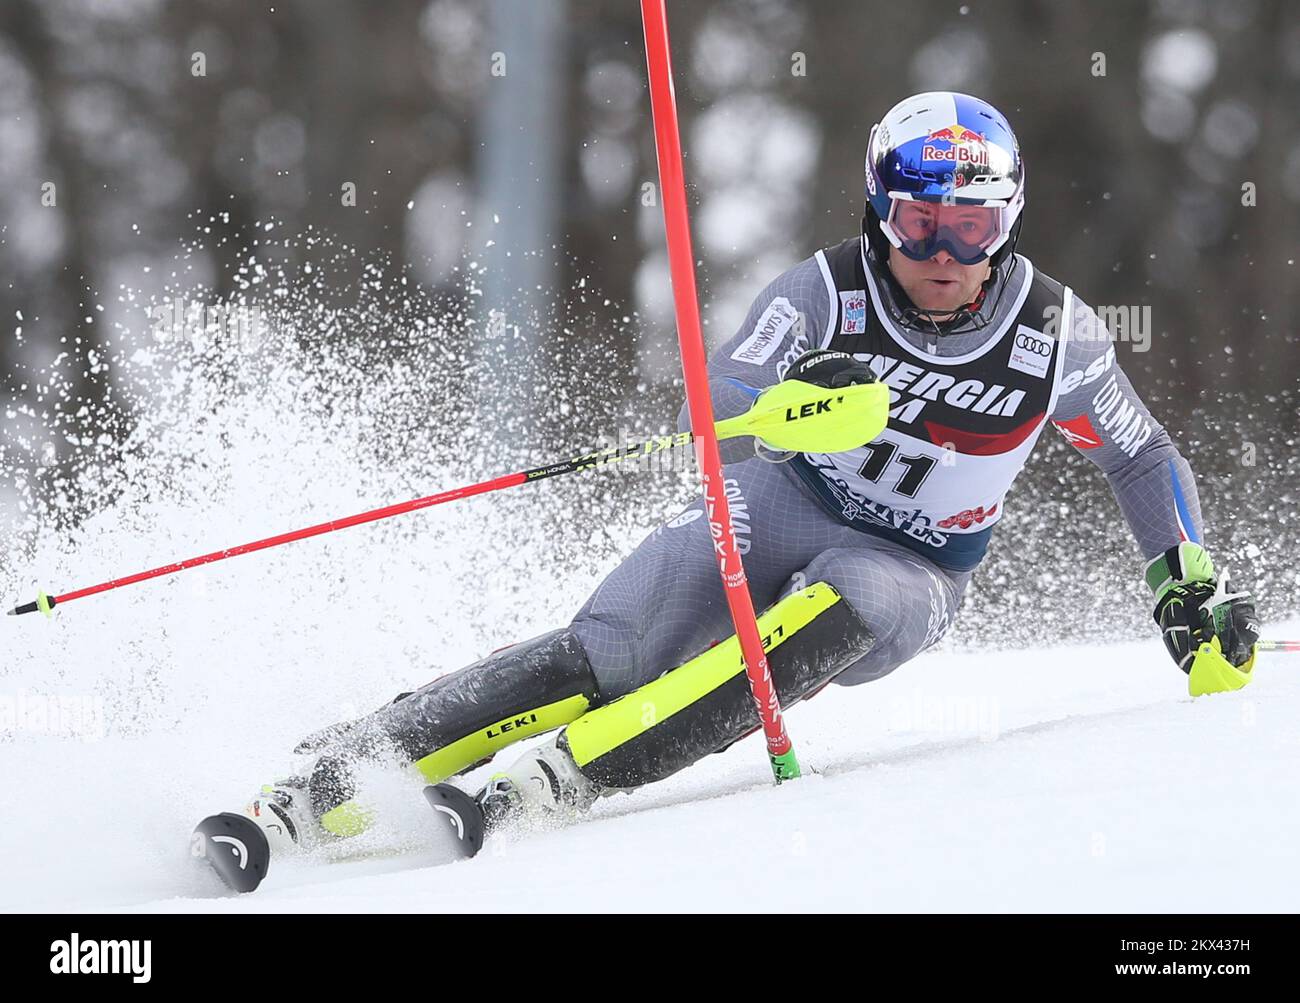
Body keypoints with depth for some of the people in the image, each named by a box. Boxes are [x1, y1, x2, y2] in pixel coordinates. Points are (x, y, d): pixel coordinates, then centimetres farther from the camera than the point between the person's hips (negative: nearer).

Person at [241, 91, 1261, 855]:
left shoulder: (1055, 333, -13)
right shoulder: (827, 292, -16)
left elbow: (1142, 453, 6)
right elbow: (711, 423, -25)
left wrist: (1195, 586, 1)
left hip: (909, 574, 0)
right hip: (785, 508, 0)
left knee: (841, 609, -37)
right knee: (608, 655, -24)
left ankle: (565, 777, -44)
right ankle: (324, 786, -27)